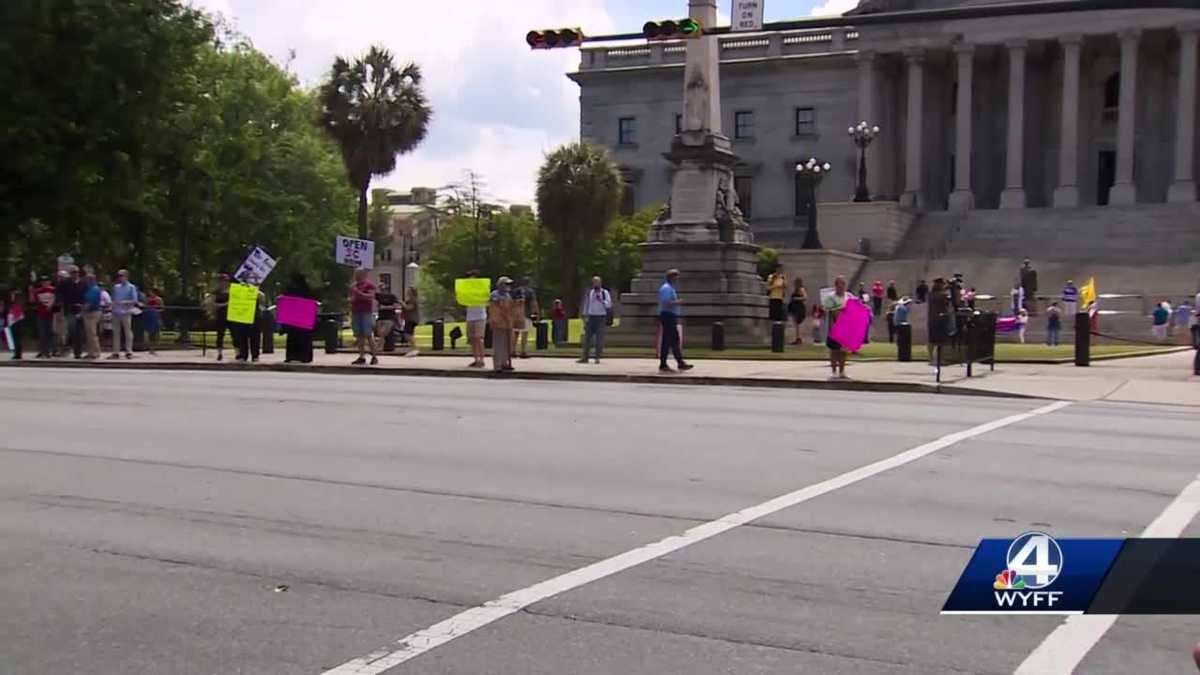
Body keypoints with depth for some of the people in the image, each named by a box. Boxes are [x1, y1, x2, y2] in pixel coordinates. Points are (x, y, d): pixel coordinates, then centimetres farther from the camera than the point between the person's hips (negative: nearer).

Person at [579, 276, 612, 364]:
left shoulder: (605, 293, -1)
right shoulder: (589, 293, 11)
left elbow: (609, 305, -8)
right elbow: (586, 304, 17)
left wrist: (601, 300, -23)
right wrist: (585, 316, 13)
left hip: (601, 317, -4)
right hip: (591, 317, 4)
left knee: (599, 338, -2)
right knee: (587, 337, 2)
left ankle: (598, 357, 4)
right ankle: (585, 357, 7)